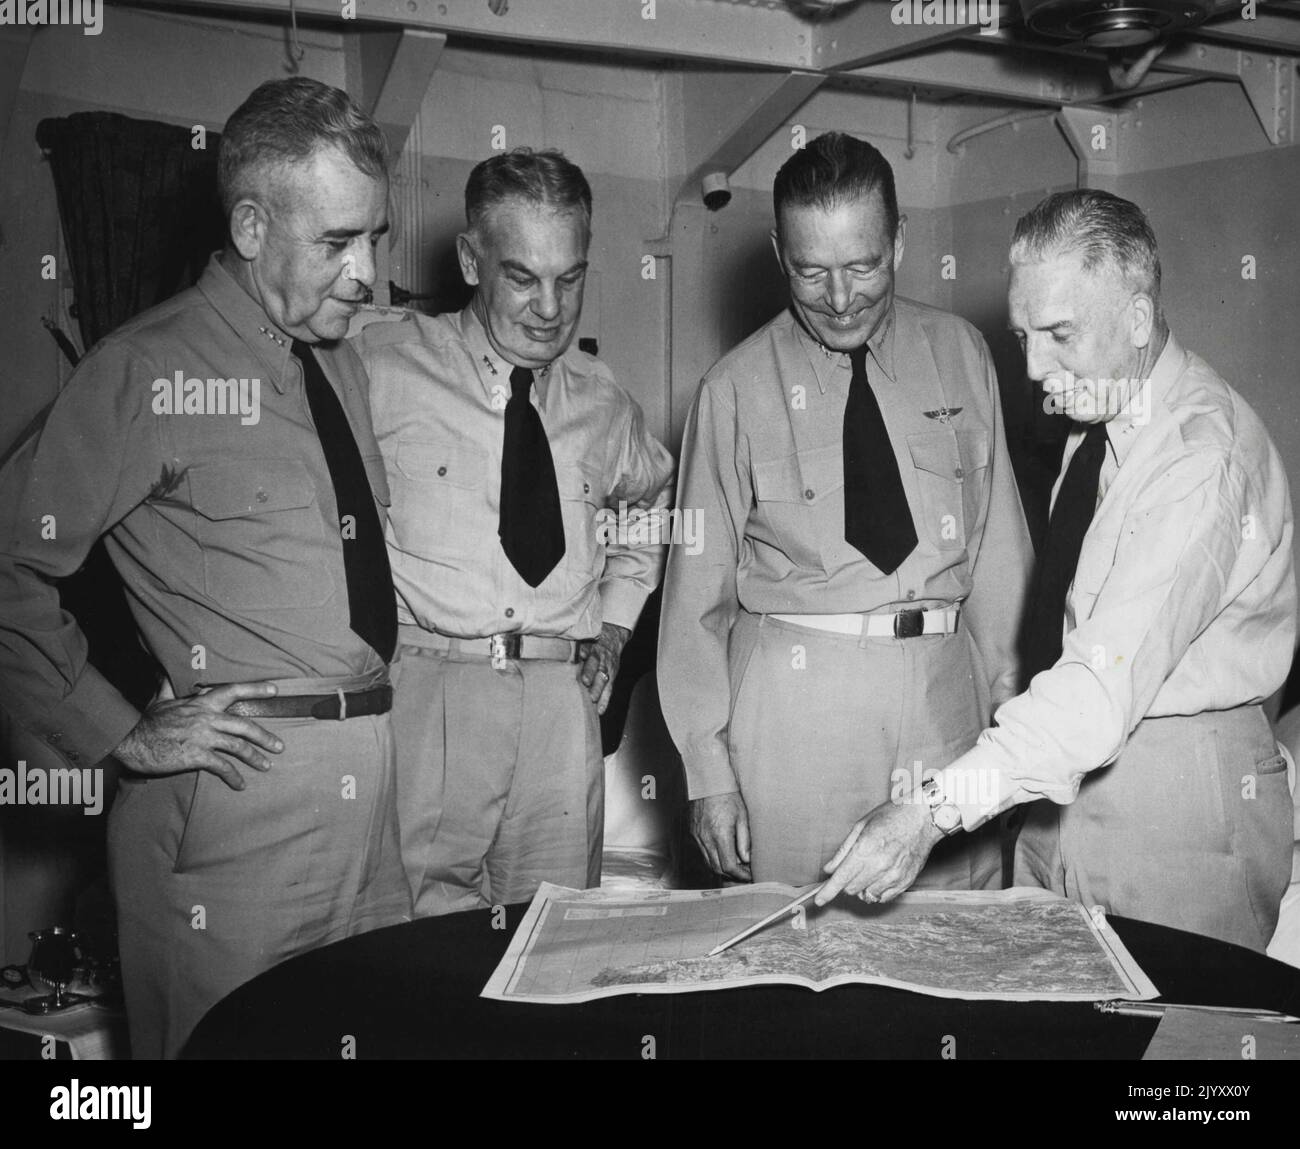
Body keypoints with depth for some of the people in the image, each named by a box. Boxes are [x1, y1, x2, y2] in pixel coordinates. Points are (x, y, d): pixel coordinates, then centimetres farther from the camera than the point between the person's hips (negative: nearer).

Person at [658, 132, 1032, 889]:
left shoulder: (960, 355, 5)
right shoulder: (738, 389, -2)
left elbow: (998, 542, 6)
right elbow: (698, 586, -1)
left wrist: (1007, 699, -1)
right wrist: (709, 772, -5)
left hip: (947, 686, 2)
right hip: (793, 696, -2)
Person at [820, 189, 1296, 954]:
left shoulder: (1204, 452, -20)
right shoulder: (1101, 419, 8)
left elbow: (1111, 682, -29)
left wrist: (938, 810, -33)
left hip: (1181, 799, -8)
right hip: (1065, 772, 8)